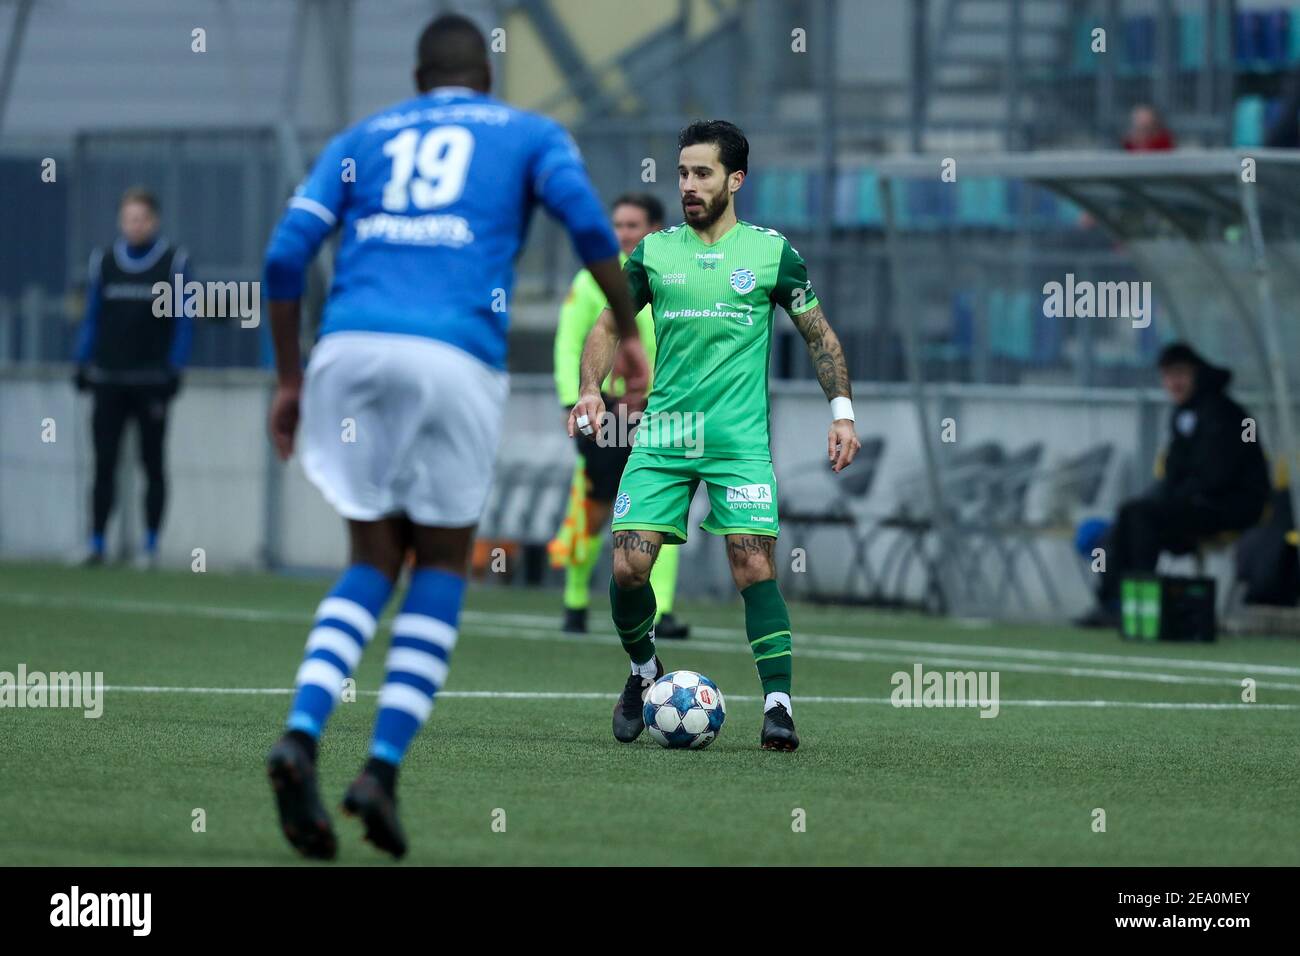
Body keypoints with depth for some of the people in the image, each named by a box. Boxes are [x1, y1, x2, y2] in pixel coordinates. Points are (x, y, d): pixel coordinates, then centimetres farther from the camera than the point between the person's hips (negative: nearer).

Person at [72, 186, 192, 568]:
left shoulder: (174, 261, -1)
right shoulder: (103, 261, 8)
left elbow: (183, 322, 0)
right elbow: (91, 318, 14)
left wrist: (174, 369, -6)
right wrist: (82, 363, 7)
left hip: (151, 379, -2)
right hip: (108, 379, 2)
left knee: (152, 462, 4)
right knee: (104, 462, -2)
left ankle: (150, 546, 9)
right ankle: (96, 543, 0)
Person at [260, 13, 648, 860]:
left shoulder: (362, 140, 24)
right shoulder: (530, 135, 18)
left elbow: (286, 255, 12)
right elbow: (585, 218, -2)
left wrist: (289, 379, 18)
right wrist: (627, 332, 5)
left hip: (350, 346, 3)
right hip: (453, 357, -3)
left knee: (373, 565, 14)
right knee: (442, 569, 11)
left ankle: (300, 739, -10)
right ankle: (383, 770, -2)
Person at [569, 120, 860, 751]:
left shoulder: (770, 251, 4)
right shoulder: (654, 251, 8)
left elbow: (818, 333, 11)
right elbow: (608, 325, 16)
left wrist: (842, 410, 3)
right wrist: (591, 387, -1)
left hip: (740, 438, -2)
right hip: (662, 433, 2)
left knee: (754, 566, -13)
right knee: (629, 565, -8)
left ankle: (778, 704, -11)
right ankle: (644, 670, 19)